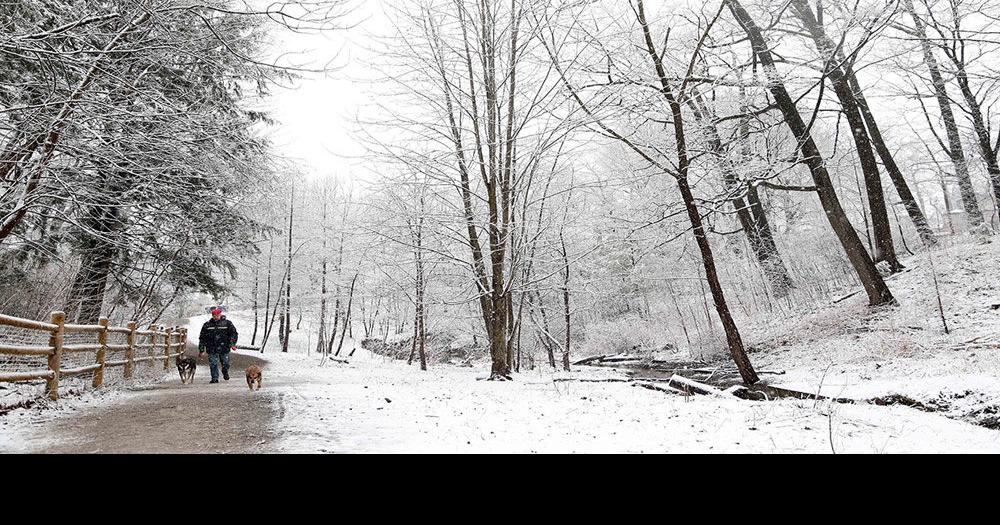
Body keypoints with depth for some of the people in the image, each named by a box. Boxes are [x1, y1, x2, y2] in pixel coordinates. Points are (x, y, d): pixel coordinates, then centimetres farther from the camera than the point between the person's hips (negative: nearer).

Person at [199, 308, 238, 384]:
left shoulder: (227, 323, 0)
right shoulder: (207, 325, 4)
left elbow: (234, 334, 0)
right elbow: (202, 338, 8)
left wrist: (232, 344, -14)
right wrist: (201, 350, 5)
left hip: (224, 348, -1)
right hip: (212, 349, 1)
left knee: (225, 363, 7)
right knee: (213, 364, -2)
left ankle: (225, 373, 34)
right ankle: (215, 378, 8)